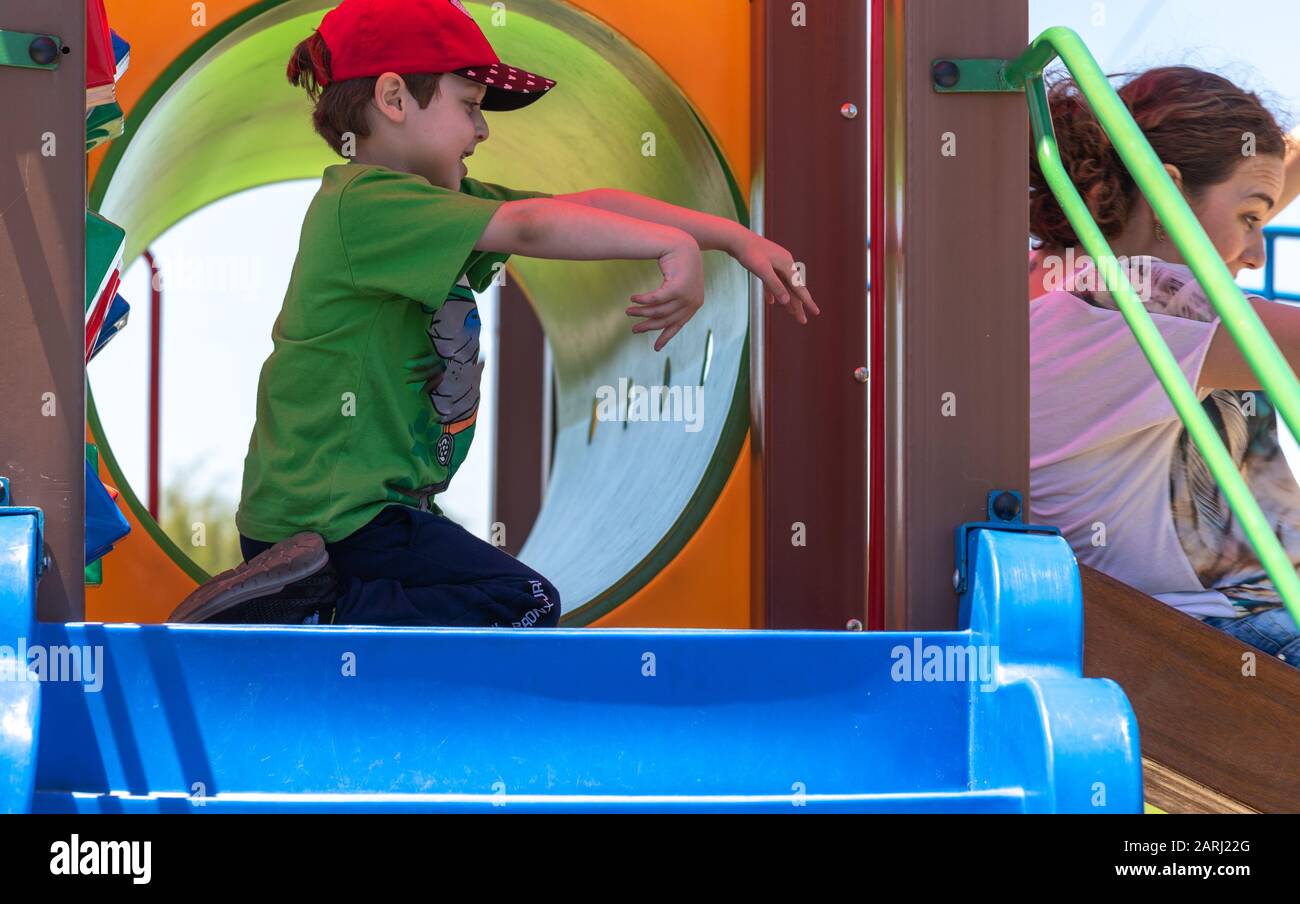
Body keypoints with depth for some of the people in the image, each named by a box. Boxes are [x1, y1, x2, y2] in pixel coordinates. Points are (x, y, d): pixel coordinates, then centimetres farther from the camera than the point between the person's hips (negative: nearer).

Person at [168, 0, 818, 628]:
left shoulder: (439, 201, 10)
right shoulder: (364, 201, -19)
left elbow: (590, 205, 6)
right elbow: (530, 226, -30)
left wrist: (737, 240, 1)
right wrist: (676, 244, -33)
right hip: (325, 517, -10)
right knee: (525, 607, -13)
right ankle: (303, 620, -14)